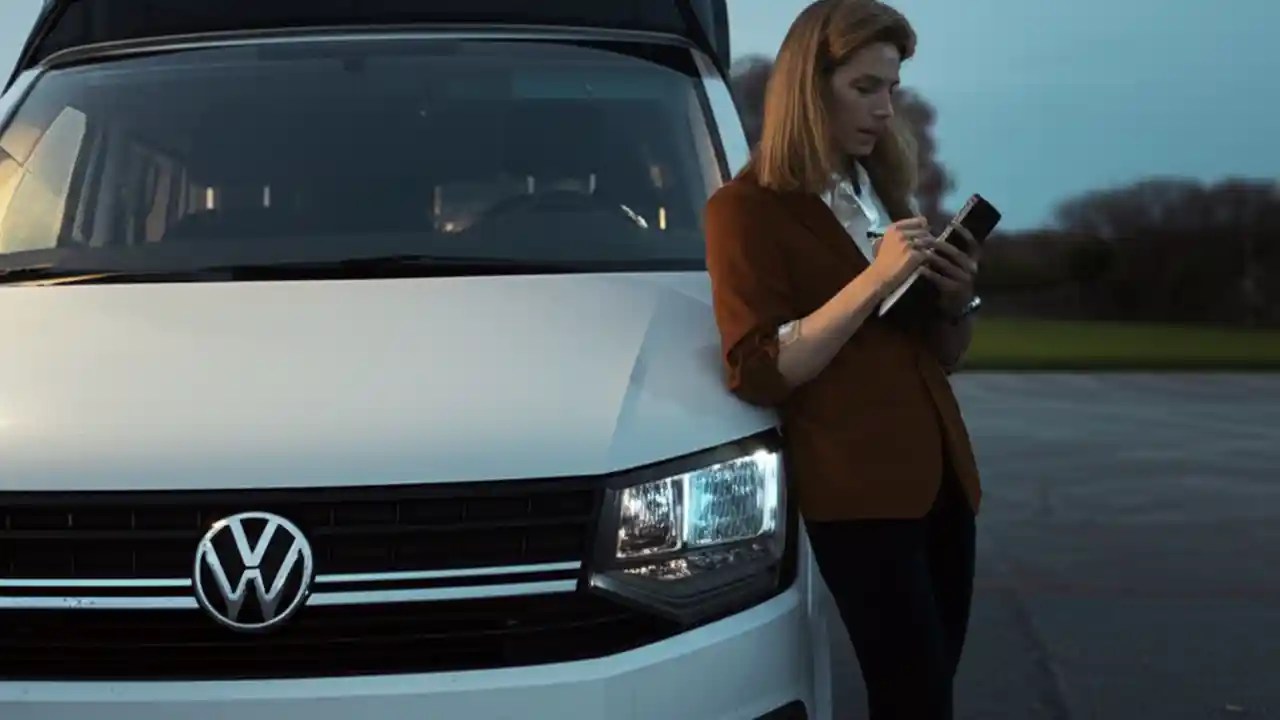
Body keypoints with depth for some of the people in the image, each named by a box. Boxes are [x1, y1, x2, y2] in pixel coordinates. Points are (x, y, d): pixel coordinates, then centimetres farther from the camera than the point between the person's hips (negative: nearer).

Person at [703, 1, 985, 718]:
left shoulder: (887, 192, 18)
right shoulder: (748, 208, -5)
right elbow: (759, 373, -14)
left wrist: (958, 299, 1)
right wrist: (874, 280, -19)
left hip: (941, 475, 7)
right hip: (856, 490, -7)